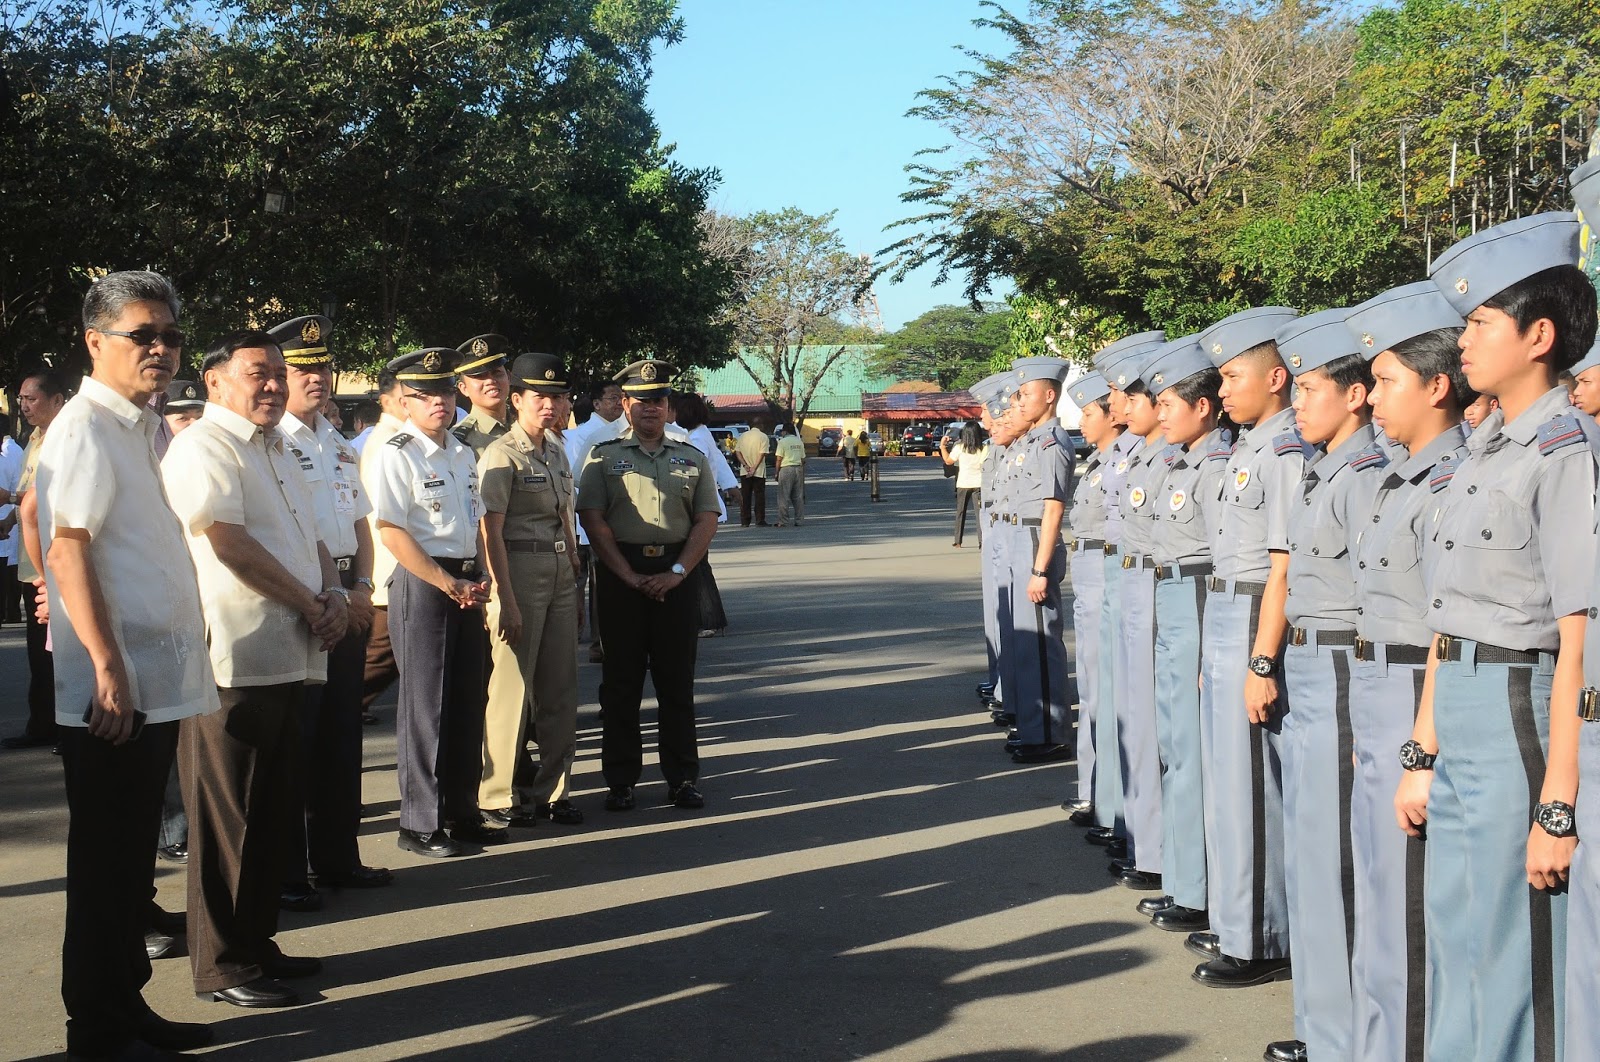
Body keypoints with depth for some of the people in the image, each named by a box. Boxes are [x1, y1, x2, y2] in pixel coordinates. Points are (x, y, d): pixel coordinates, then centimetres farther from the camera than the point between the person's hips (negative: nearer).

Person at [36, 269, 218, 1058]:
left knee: (132, 859, 15)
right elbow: (69, 547, -19)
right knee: (104, 864, 0)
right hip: (112, 687, -9)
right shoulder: (85, 428, -11)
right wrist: (108, 665, -24)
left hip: (158, 683, 9)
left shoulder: (143, 428, 16)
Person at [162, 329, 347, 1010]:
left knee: (273, 814, 15)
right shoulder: (204, 447, -9)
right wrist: (309, 605, -11)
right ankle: (224, 966, 7)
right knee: (228, 819, -2)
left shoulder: (277, 452, 21)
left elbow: (310, 538, 23)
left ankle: (256, 941, 27)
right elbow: (230, 544, -18)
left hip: (288, 661, 9)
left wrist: (334, 595, 3)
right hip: (233, 664, -9)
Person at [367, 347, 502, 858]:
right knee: (425, 706, -2)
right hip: (421, 585, -7)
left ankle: (462, 812, 23)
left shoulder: (464, 455, 14)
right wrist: (448, 584, -17)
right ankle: (419, 824, 8)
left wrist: (477, 582, 5)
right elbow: (392, 532, -14)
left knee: (469, 701, 11)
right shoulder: (395, 455, -9)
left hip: (466, 584, 7)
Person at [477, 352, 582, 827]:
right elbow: (490, 532, -14)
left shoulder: (557, 452, 14)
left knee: (559, 688, 10)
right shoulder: (501, 455, -9)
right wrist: (506, 600, -18)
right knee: (512, 685, -3)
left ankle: (552, 789, 20)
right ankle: (499, 794, 9)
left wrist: (575, 575, 16)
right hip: (520, 572, -8)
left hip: (560, 573, 8)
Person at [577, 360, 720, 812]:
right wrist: (630, 576, -11)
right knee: (621, 680, 3)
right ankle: (620, 779, 11)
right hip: (620, 574, -1)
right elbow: (593, 519, -3)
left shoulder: (692, 458, 11)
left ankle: (683, 777, 12)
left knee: (677, 679, 5)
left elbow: (707, 520, 4)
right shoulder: (604, 457, 5)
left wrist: (676, 572, -9)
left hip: (677, 575, 1)